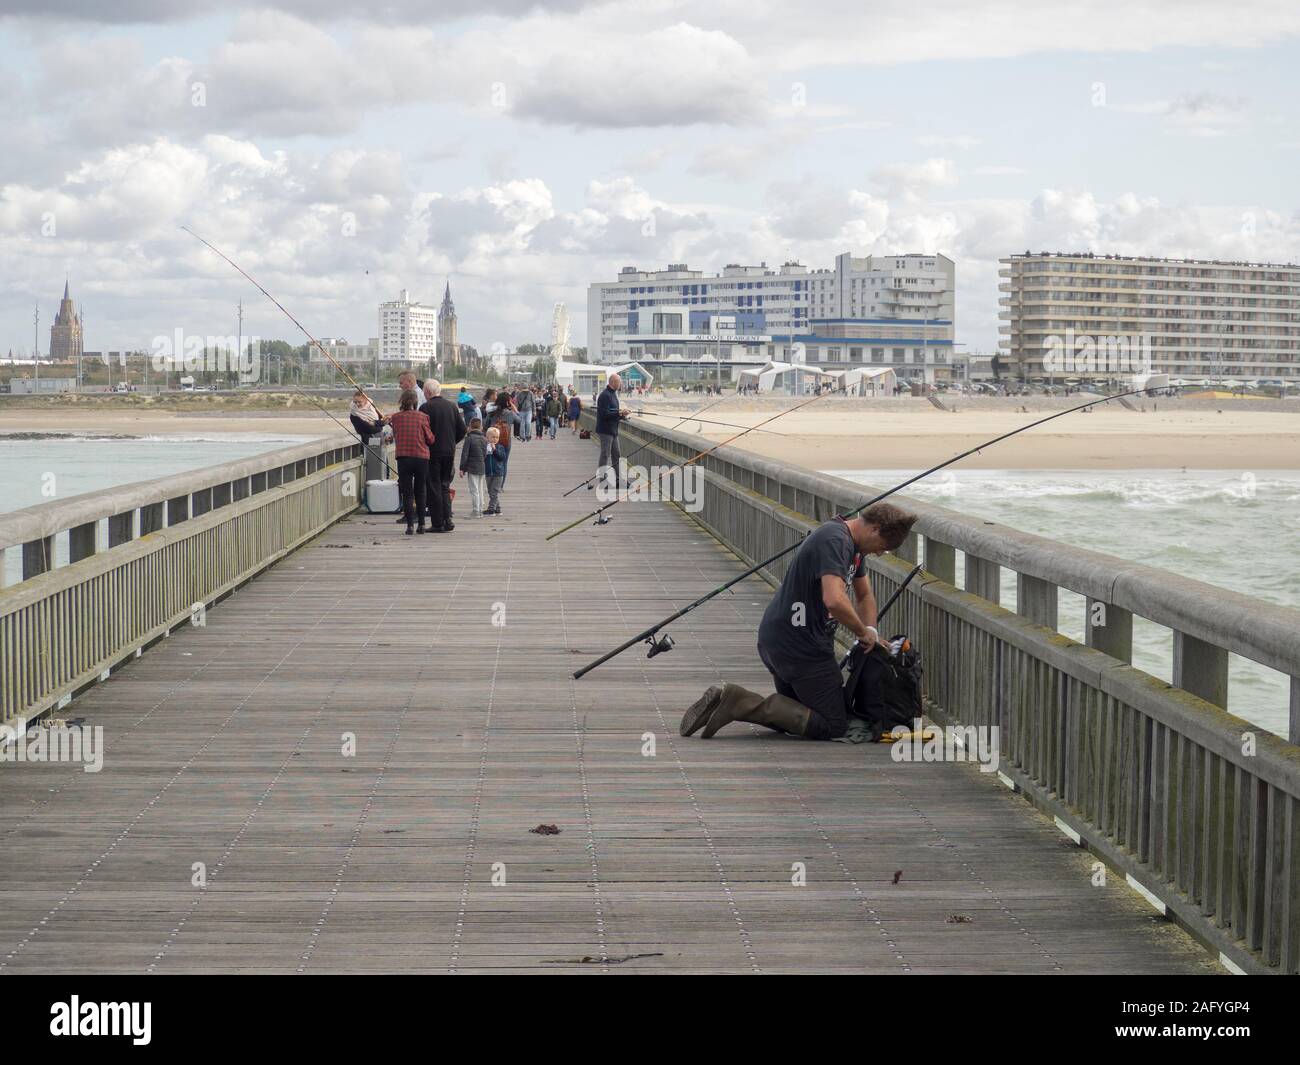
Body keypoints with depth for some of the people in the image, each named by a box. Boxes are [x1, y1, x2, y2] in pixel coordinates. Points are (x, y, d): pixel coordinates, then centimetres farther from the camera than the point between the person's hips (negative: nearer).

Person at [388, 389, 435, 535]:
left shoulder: (396, 417, 0)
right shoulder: (422, 417, -3)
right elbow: (430, 439, 0)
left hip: (403, 458, 0)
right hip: (422, 458, 0)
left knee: (407, 493, 4)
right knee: (420, 492, 15)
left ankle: (410, 524, -6)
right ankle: (421, 524, 15)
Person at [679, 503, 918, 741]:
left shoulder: (853, 544, 13)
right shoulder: (835, 540, -20)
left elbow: (864, 596, 25)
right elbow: (834, 601, -34)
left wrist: (870, 632, 6)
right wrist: (863, 632, -18)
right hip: (800, 647, -11)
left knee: (797, 715, 22)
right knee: (833, 726, -4)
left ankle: (732, 699, 4)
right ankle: (744, 704, -13)